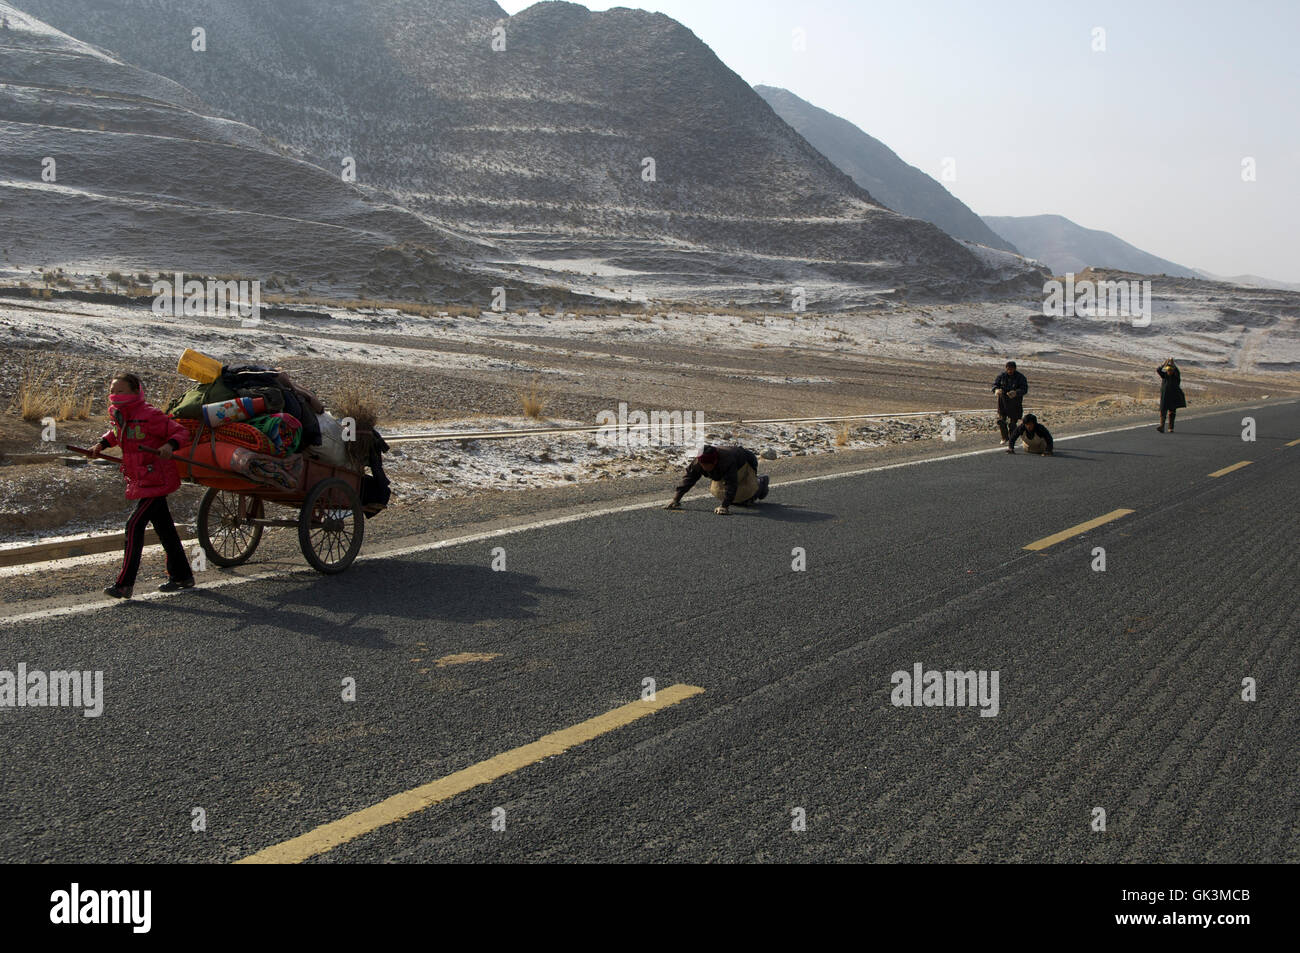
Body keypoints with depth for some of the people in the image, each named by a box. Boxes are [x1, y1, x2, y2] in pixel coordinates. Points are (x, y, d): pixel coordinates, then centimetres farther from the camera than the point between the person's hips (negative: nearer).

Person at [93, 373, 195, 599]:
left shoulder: (149, 416, -18)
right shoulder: (117, 415, 7)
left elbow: (181, 432, -15)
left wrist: (170, 445, -33)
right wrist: (102, 443, 12)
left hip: (156, 480, -9)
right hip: (140, 482, 9)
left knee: (134, 525, -13)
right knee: (164, 528, 16)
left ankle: (124, 584, -10)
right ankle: (182, 576, 27)